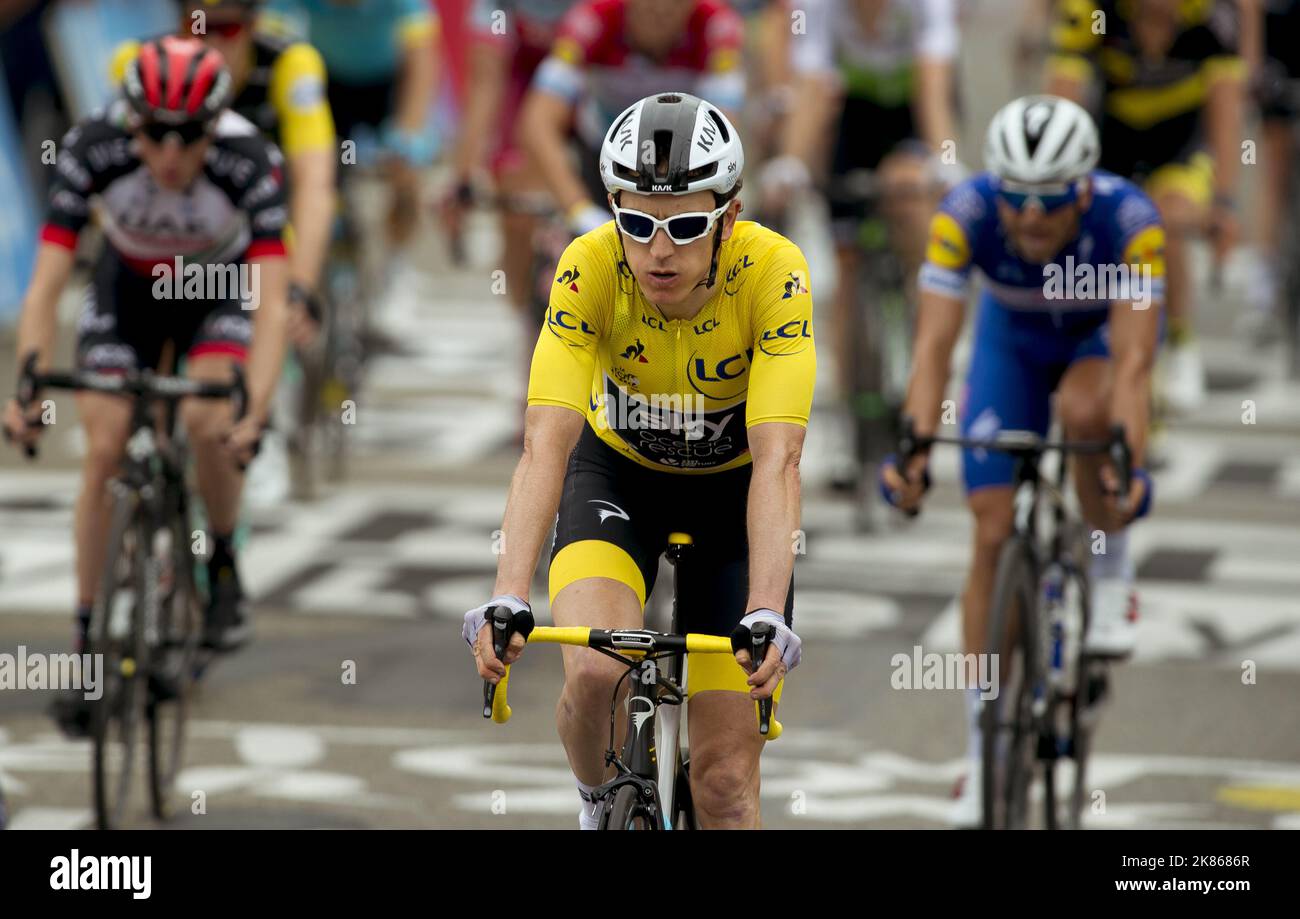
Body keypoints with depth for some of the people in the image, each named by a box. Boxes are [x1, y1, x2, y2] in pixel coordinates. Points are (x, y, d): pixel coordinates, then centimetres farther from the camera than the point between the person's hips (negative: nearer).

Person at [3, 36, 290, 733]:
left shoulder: (251, 163, -36)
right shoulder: (92, 150, -33)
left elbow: (273, 304, -40)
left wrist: (256, 408, -53)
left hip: (221, 285, -1)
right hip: (128, 284, 1)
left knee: (206, 421, -26)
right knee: (103, 452, -11)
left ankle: (223, 569, 1)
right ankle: (87, 640, 1)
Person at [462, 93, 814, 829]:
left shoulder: (773, 271, -31)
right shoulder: (591, 268, -29)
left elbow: (778, 461, -37)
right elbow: (547, 443, -36)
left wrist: (766, 617, -50)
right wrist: (507, 600, -48)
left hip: (733, 486, 0)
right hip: (618, 472, 0)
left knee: (725, 775, -5)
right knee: (596, 673, -28)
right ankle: (601, 804, 5)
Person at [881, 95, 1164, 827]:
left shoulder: (1129, 219, -37)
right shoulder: (967, 213, -34)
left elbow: (1133, 360, -42)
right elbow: (935, 345, -38)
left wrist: (1128, 463, -57)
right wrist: (916, 448, -53)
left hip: (1108, 331, -2)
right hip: (1013, 338, 2)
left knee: (1083, 411, -37)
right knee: (994, 533, -8)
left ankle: (1113, 571, -9)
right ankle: (986, 751, 2)